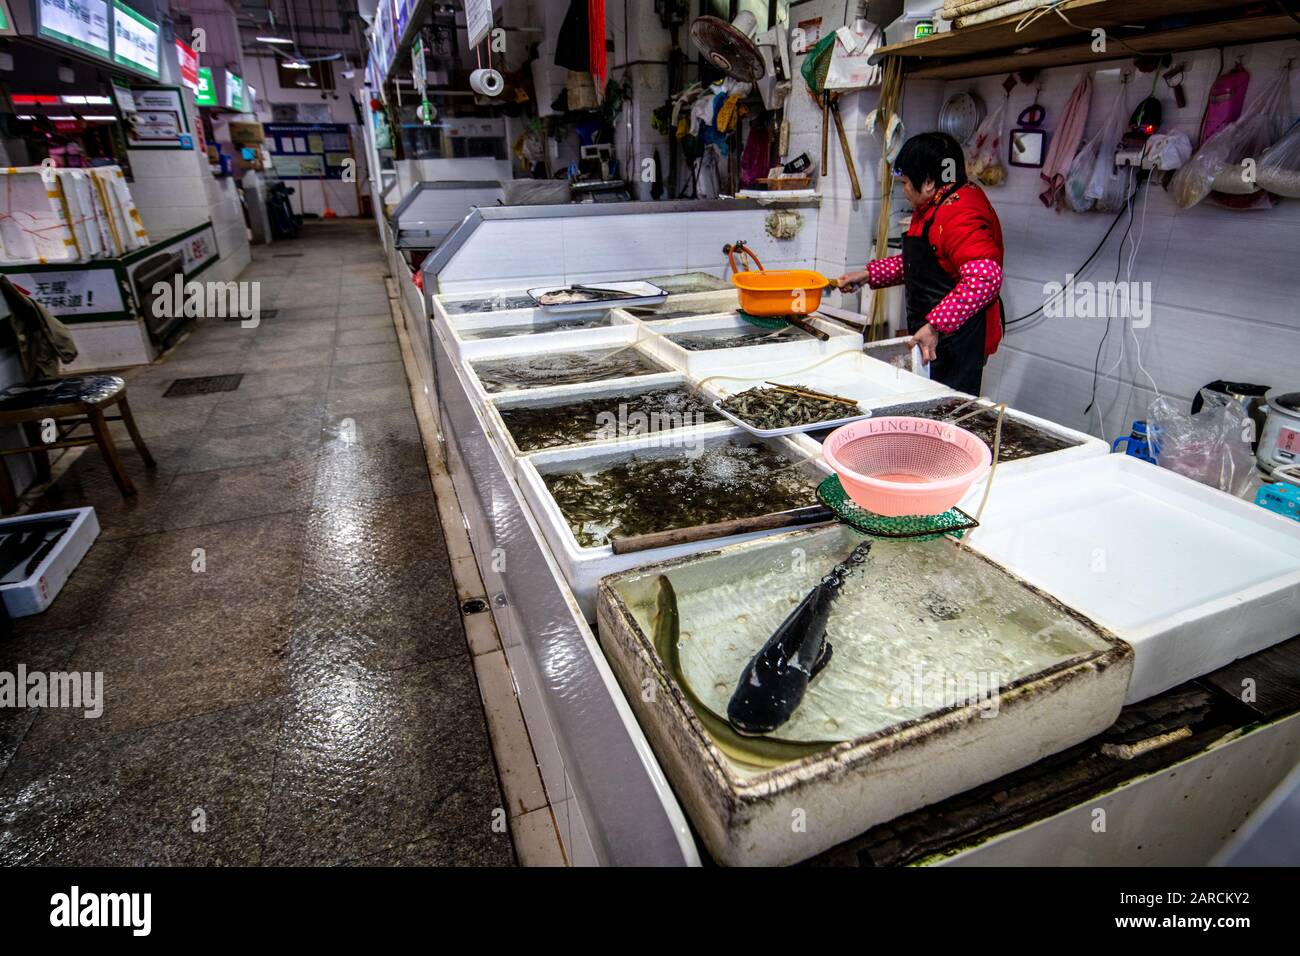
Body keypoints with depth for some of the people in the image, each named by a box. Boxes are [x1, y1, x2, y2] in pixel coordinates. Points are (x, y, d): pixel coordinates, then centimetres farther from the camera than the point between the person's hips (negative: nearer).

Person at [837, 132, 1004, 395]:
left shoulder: (959, 215, -21)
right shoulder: (934, 208, 13)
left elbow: (984, 278, -31)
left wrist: (935, 327, -33)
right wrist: (867, 275, 19)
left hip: (957, 338, -10)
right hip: (932, 336, 10)